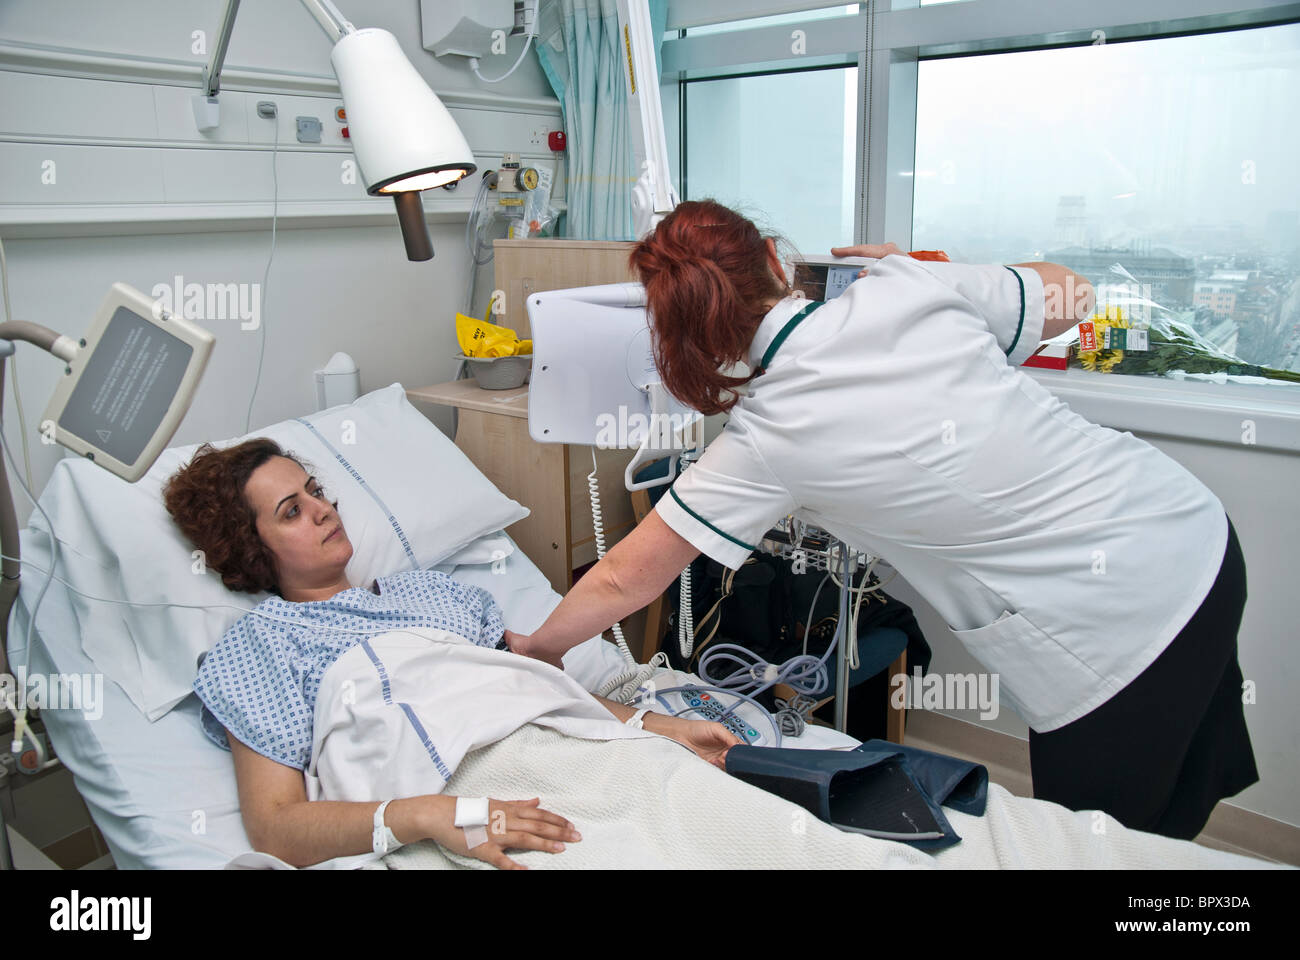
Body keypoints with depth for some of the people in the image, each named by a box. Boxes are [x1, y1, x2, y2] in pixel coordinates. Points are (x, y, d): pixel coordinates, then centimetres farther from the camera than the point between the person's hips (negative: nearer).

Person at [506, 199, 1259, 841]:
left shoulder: (767, 438, -15)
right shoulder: (913, 285, -5)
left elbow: (626, 581, -5)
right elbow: (1073, 295, 14)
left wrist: (540, 648, 14)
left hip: (1118, 631, -6)